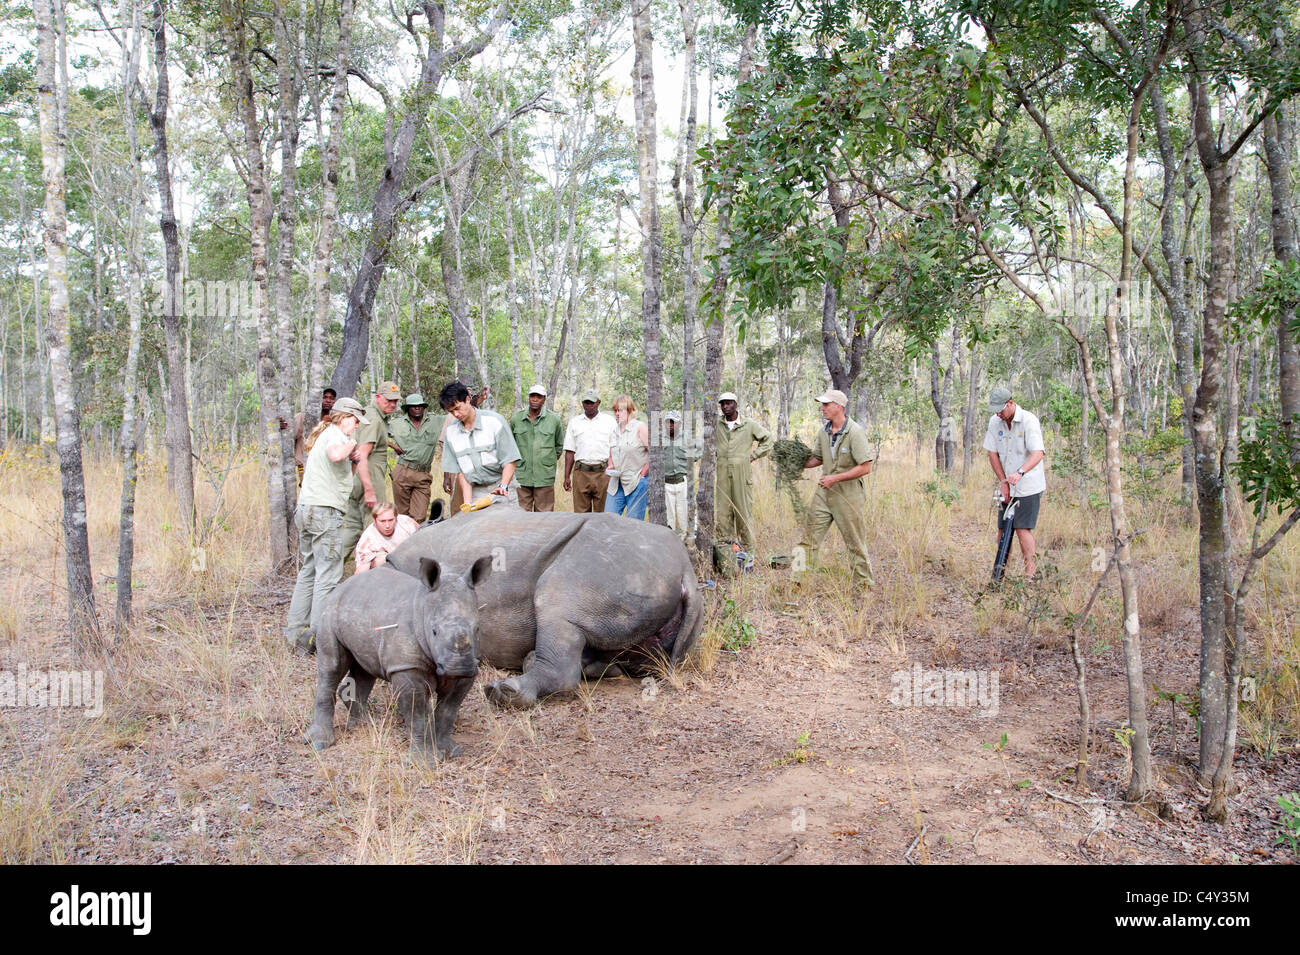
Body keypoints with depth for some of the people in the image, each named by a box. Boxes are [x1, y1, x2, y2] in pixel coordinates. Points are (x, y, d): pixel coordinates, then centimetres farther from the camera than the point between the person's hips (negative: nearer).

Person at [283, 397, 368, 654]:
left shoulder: (323, 435, 22)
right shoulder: (335, 434, -8)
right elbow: (336, 454, -32)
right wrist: (351, 444, -12)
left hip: (306, 508, 10)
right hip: (325, 510, -10)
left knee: (309, 570, 15)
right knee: (328, 575, -7)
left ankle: (295, 629, 18)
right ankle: (319, 636, -8)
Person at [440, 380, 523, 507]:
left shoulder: (495, 421, -6)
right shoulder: (450, 432, 4)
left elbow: (510, 461, -8)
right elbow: (459, 471, 3)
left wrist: (503, 486, -24)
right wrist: (468, 502, -9)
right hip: (476, 493, 2)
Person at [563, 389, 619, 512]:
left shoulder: (609, 421, 8)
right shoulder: (574, 422, 13)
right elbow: (570, 451, 12)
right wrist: (567, 476, 5)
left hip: (603, 473, -1)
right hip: (581, 473, 1)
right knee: (580, 513, -2)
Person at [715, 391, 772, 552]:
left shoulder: (749, 425, 1)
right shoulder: (716, 426, 8)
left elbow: (767, 438, 11)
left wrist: (754, 455, 4)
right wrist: (715, 456, 13)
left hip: (742, 474, -3)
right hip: (723, 474, 3)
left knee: (744, 511, -1)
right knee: (723, 512, 3)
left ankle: (748, 550, 5)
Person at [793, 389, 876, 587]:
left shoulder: (856, 432, -14)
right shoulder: (823, 432, 7)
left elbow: (865, 468, -17)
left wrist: (835, 478, -20)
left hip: (848, 495, -6)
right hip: (823, 493, 6)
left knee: (856, 544, 4)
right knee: (809, 536, 3)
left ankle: (866, 586, 17)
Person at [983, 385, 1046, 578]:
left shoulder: (1029, 421, -14)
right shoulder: (995, 422, 2)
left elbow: (1038, 453, -25)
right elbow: (992, 454, 5)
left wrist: (1020, 473, -41)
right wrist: (1003, 482, -4)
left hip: (1028, 486, -5)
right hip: (1007, 487, 5)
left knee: (1022, 528, -9)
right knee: (1003, 529, 4)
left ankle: (1030, 570, 2)